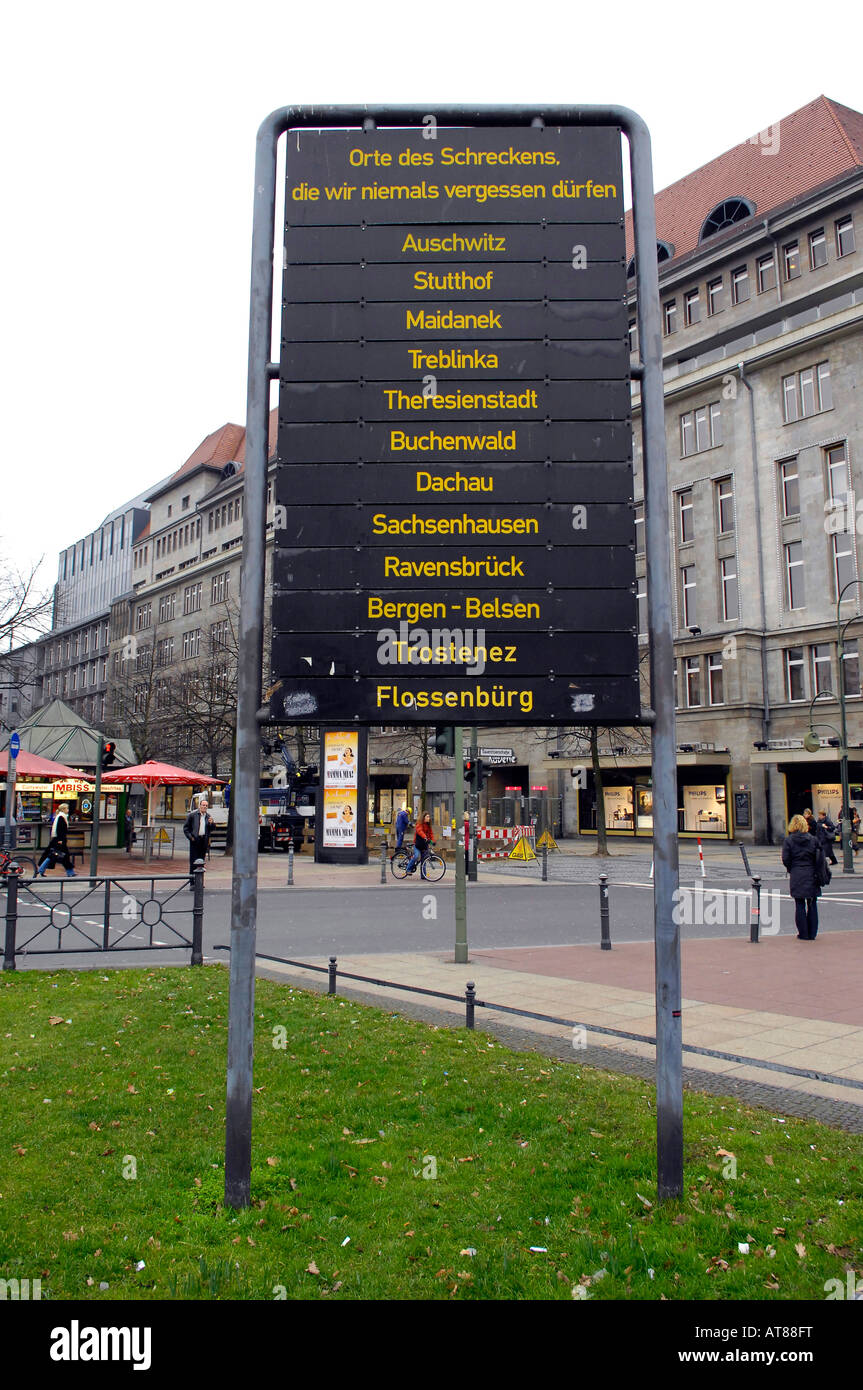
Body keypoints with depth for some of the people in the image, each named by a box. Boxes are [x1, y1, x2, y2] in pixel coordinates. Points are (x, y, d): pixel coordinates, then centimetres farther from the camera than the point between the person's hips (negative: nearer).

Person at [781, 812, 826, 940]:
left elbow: (785, 859, -8)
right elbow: (819, 857, 0)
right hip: (812, 875, 2)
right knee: (812, 904, 10)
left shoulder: (788, 840, -4)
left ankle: (803, 934, 7)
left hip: (797, 876, -2)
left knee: (800, 905, 5)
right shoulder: (813, 839, 1)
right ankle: (812, 933, 13)